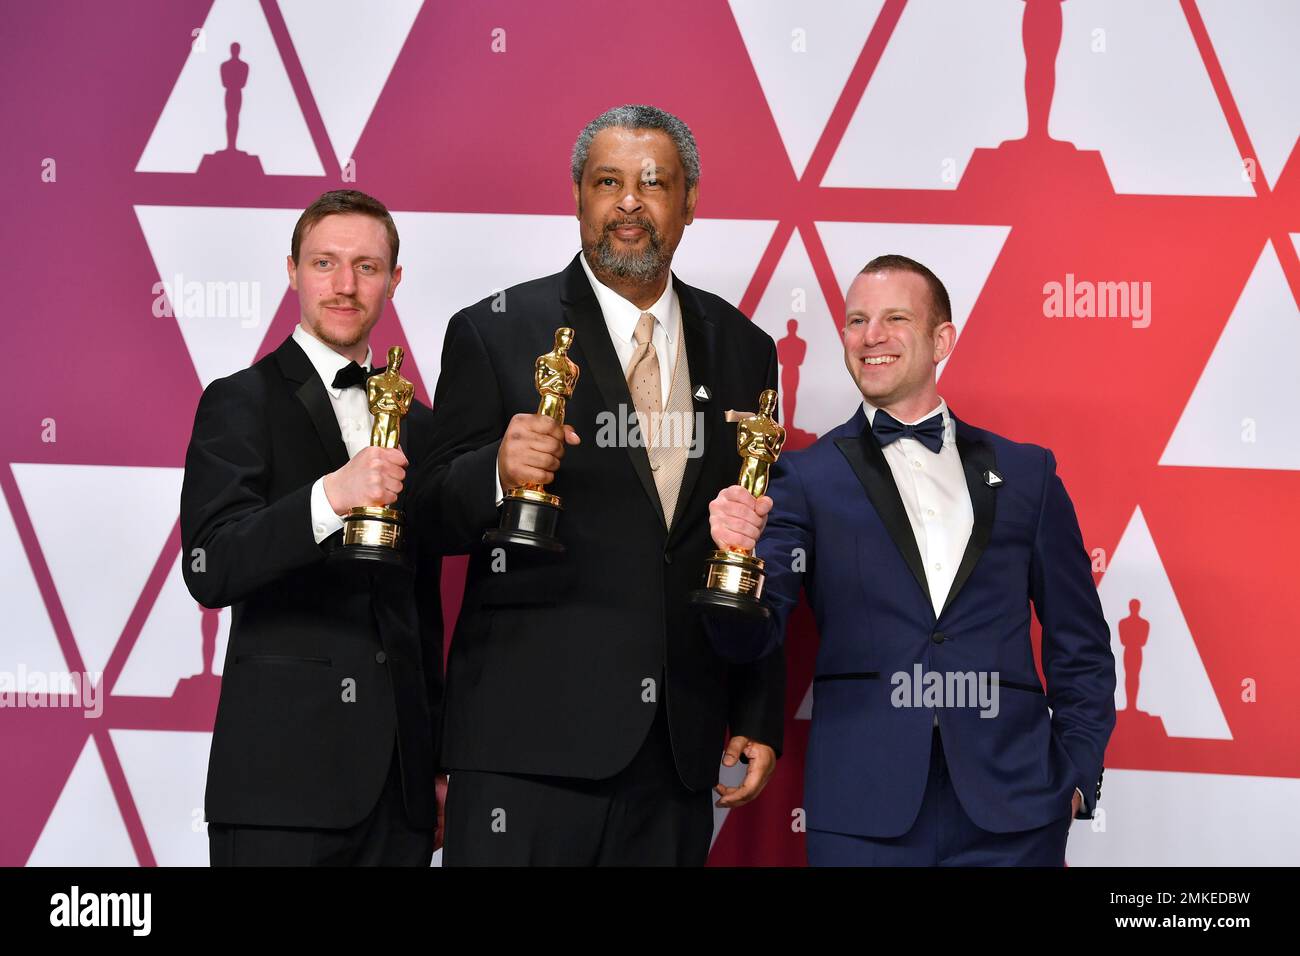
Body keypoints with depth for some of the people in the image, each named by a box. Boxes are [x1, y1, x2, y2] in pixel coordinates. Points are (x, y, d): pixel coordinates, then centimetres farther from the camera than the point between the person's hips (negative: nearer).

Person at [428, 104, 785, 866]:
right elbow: (438, 523, -1)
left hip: (682, 747, 3)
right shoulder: (495, 333, 1)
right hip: (529, 739, -3)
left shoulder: (743, 350, 12)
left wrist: (761, 720, 11)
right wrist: (498, 473, -23)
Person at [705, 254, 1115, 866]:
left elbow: (1080, 647, 13)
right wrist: (739, 552, -23)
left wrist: (1076, 774, 3)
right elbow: (750, 637, -4)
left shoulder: (1025, 472, 11)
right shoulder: (807, 478, 6)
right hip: (863, 810, -1)